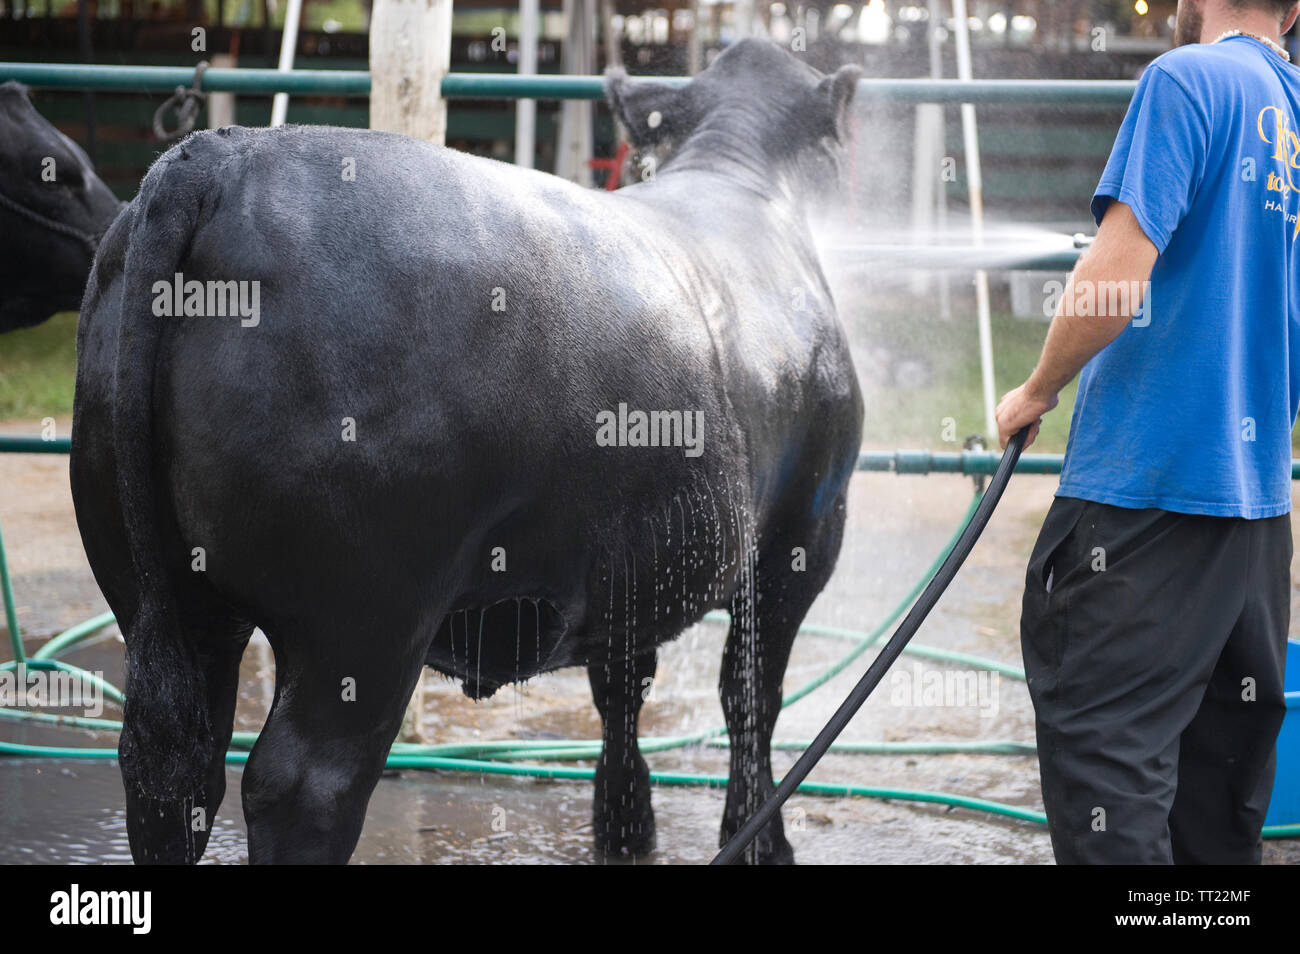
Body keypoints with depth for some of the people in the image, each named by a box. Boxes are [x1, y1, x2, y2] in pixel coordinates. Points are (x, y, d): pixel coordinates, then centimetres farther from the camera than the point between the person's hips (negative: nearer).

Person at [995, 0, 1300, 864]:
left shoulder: (1187, 80, -9)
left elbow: (1115, 277, -17)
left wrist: (1036, 394, -3)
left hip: (1145, 478, -8)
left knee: (1101, 743, -7)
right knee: (1224, 750, 15)